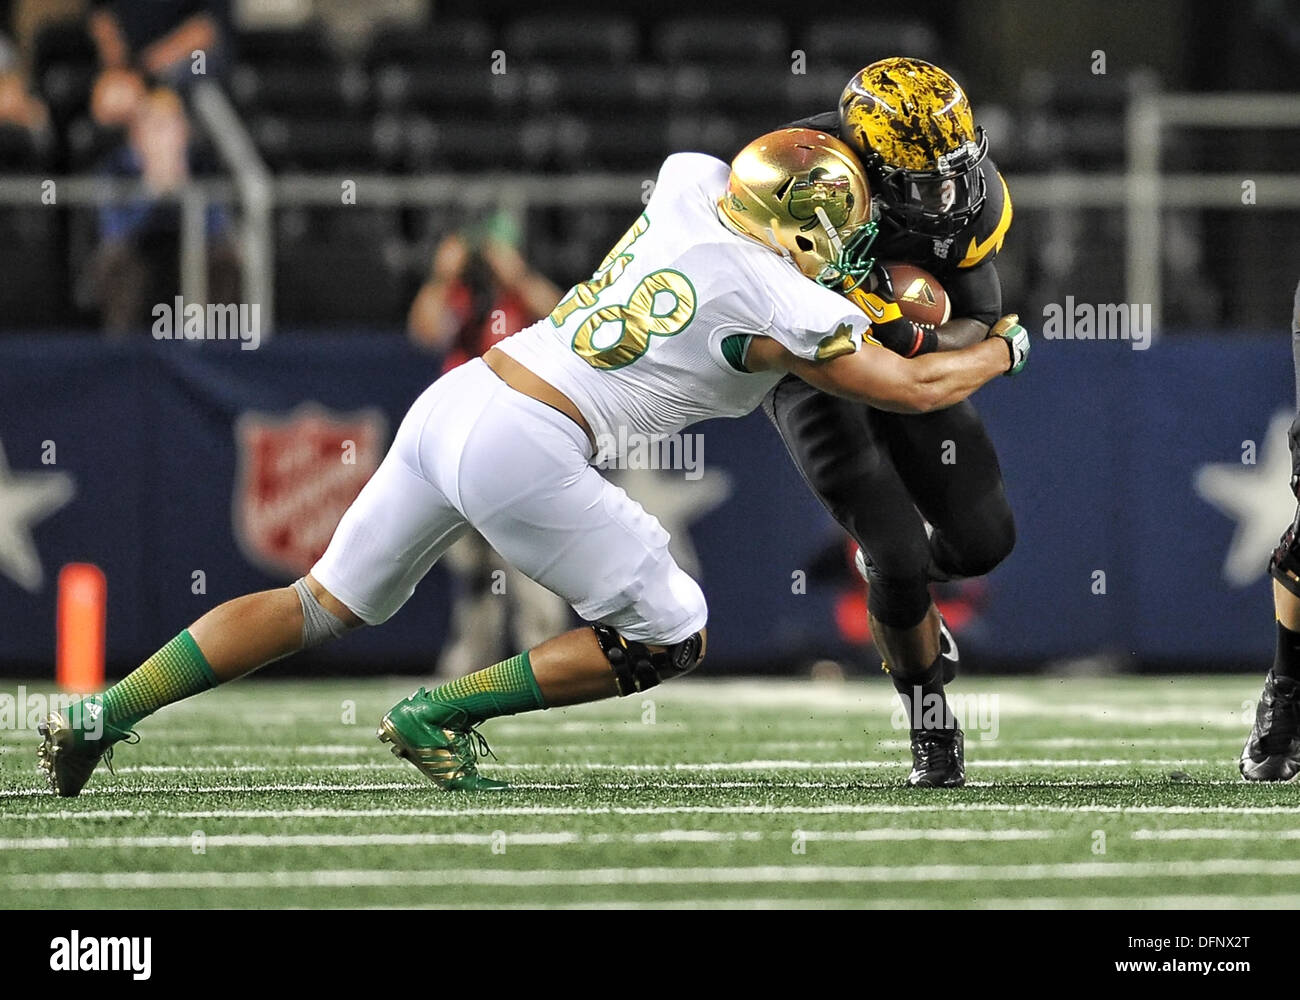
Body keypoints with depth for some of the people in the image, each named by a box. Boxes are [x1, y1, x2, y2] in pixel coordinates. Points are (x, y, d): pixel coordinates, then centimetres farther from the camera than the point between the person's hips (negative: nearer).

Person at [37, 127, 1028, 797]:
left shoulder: (689, 183, 11)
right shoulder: (788, 309, -6)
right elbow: (916, 388, 6)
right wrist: (1005, 348, 24)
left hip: (451, 400, 8)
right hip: (525, 452, -8)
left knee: (325, 604, 20)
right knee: (673, 637, 7)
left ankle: (102, 715, 13)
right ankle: (439, 716, 7)